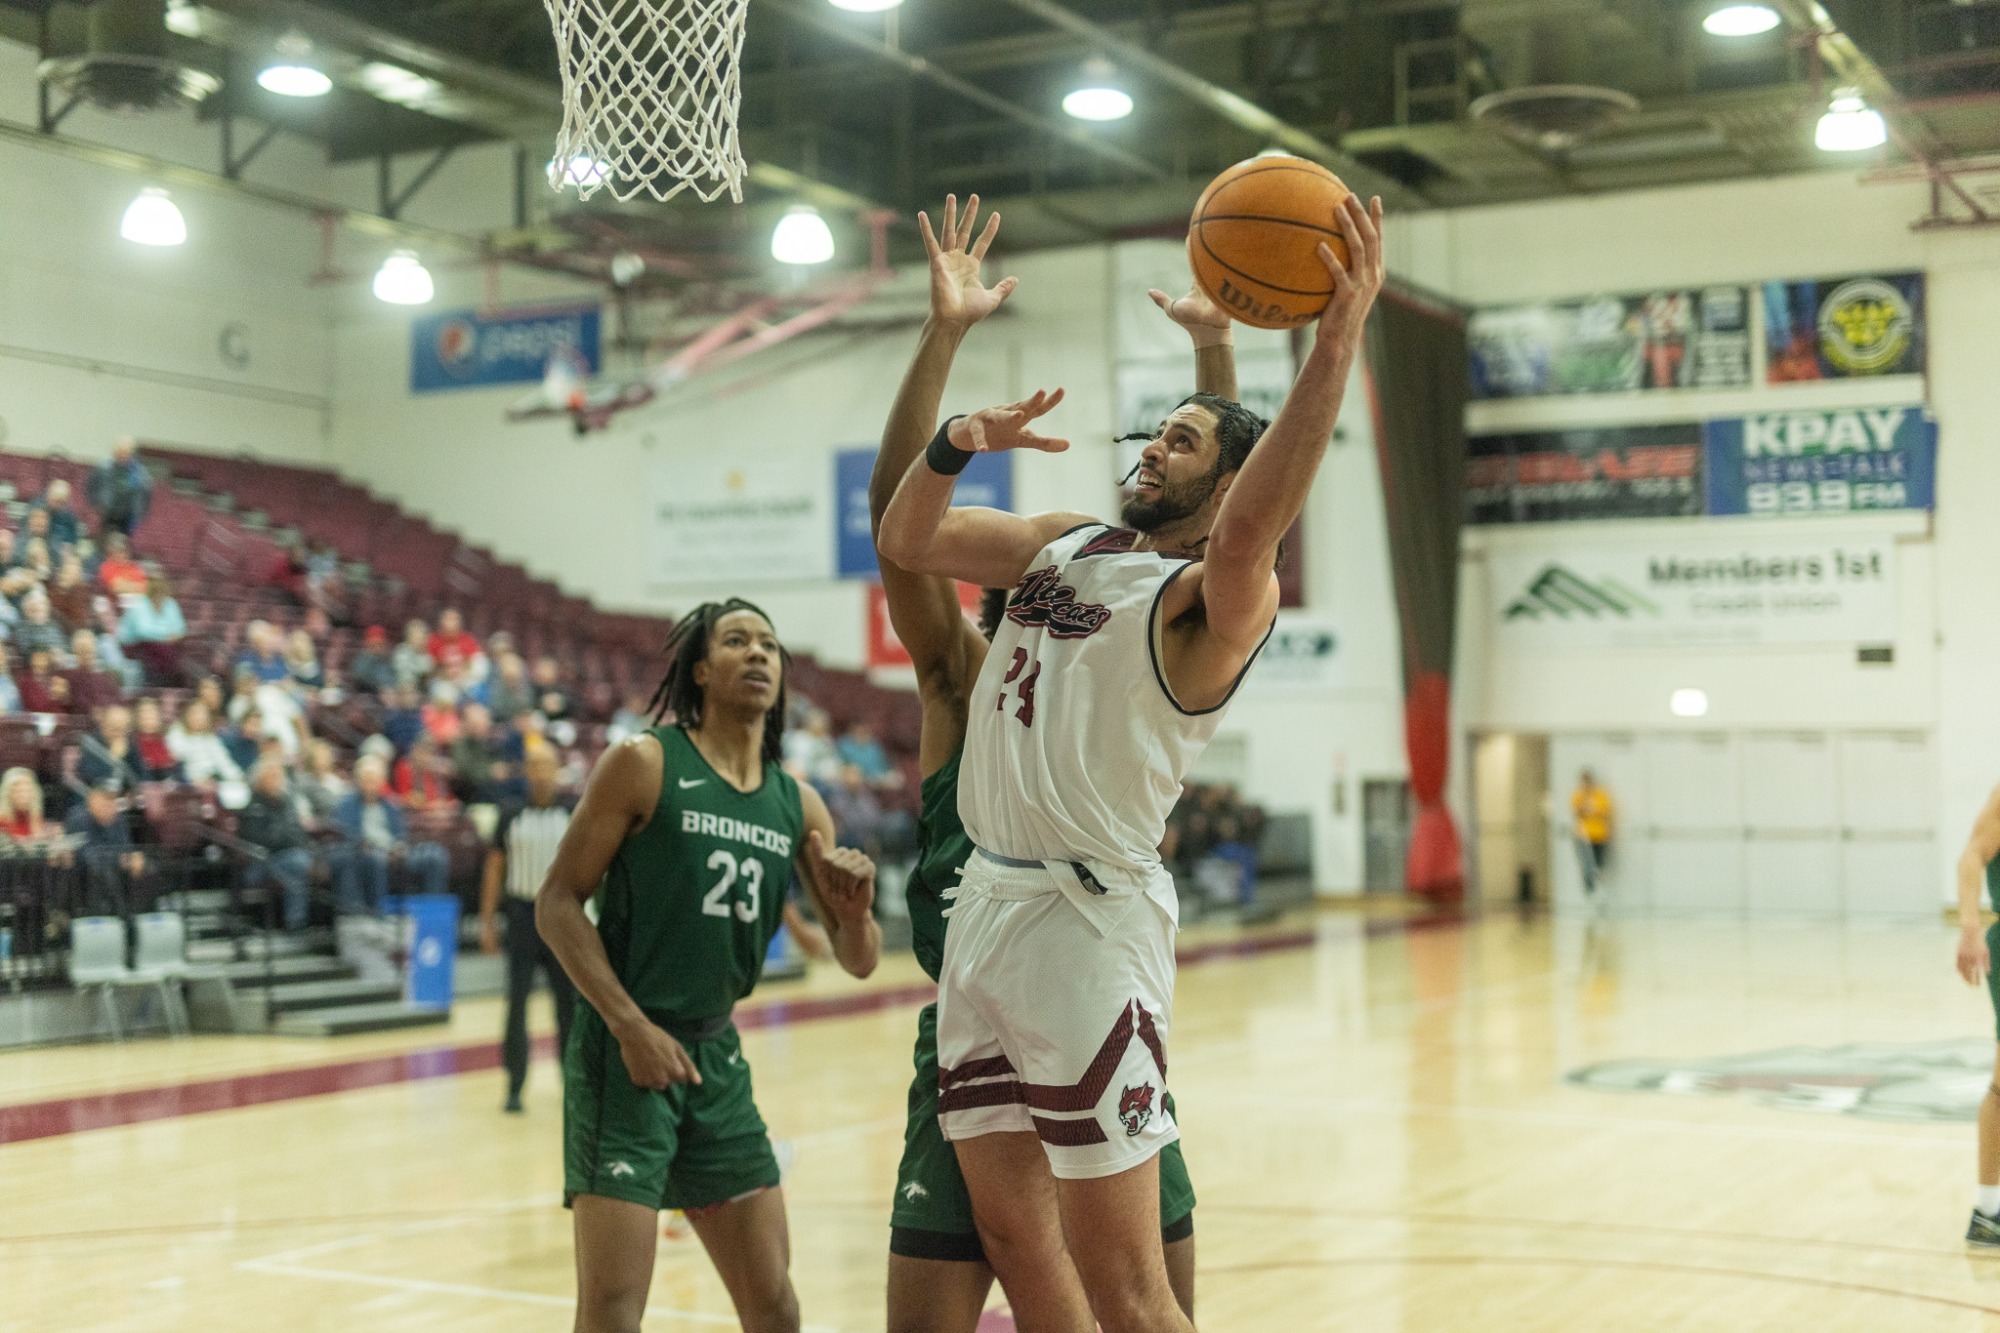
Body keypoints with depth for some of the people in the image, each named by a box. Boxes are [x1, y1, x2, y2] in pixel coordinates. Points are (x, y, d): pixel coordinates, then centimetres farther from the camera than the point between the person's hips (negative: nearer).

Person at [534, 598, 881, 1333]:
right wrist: (631, 1026, -15)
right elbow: (557, 902, -8)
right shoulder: (644, 764, -7)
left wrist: (855, 910, -12)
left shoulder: (797, 805, 7)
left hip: (717, 1057, 6)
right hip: (623, 1052, -5)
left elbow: (858, 960, 11)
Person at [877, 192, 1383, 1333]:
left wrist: (1338, 342, -42)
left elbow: (1245, 537, -33)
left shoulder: (1223, 595, -10)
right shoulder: (1066, 543, 14)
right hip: (987, 898, 8)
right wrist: (959, 445, -3)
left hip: (1087, 917, -8)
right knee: (1007, 1228, 15)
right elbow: (908, 541, 17)